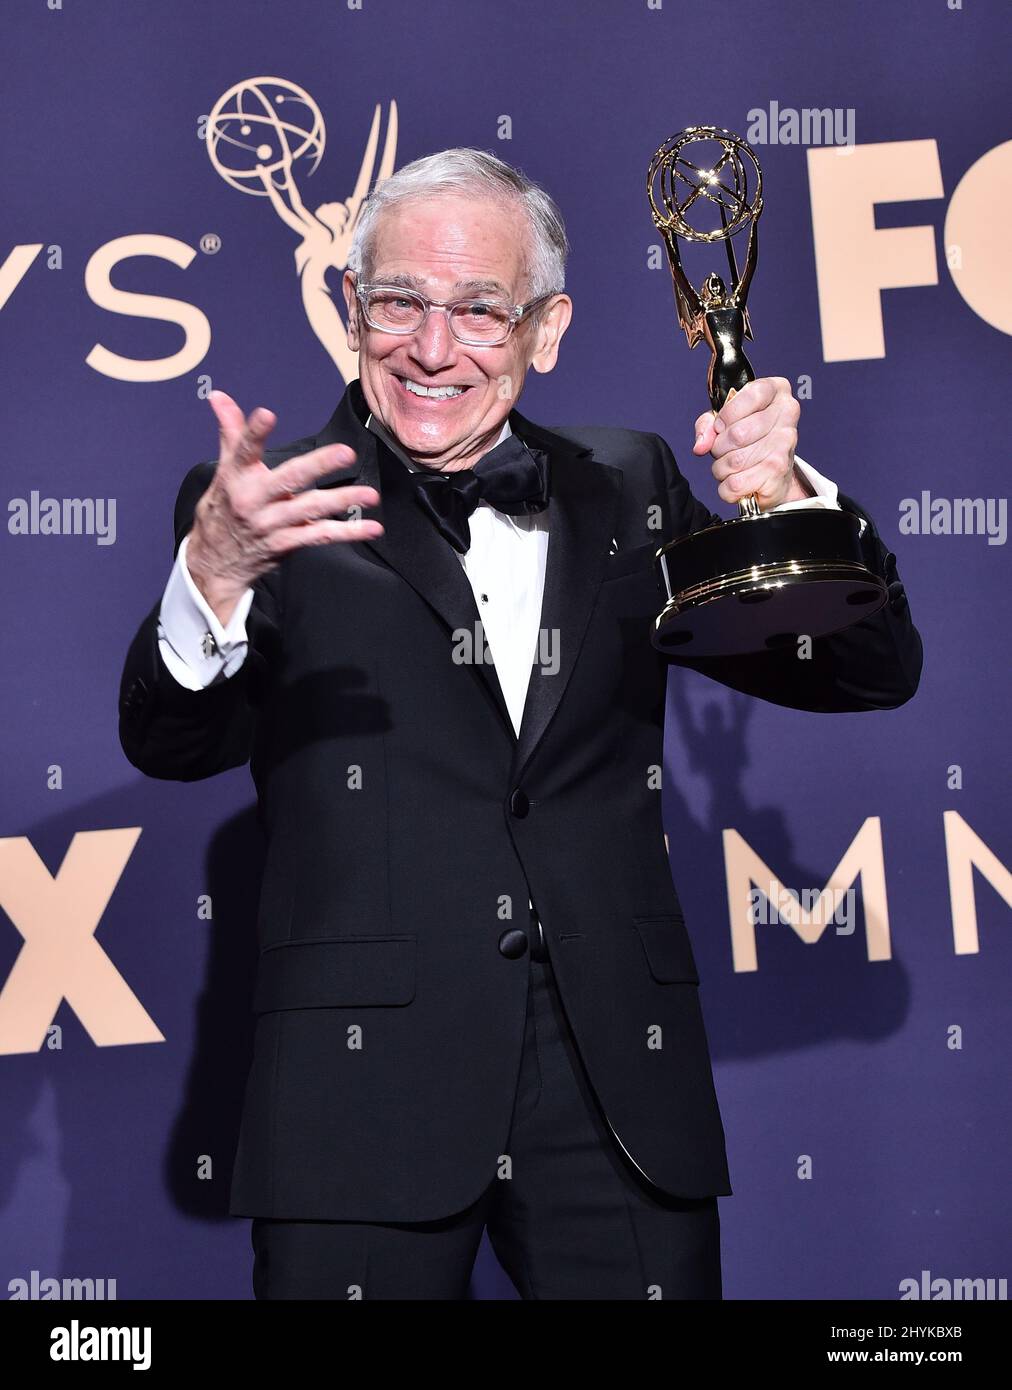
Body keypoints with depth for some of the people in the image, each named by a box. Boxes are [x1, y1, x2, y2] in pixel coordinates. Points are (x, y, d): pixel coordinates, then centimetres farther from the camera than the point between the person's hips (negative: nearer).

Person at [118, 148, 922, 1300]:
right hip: (366, 1076, -2)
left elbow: (872, 673, 11)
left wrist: (787, 501, -7)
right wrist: (213, 578, -32)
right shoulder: (268, 507, 3)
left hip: (619, 1082, 3)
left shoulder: (626, 492, 12)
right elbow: (170, 744, -12)